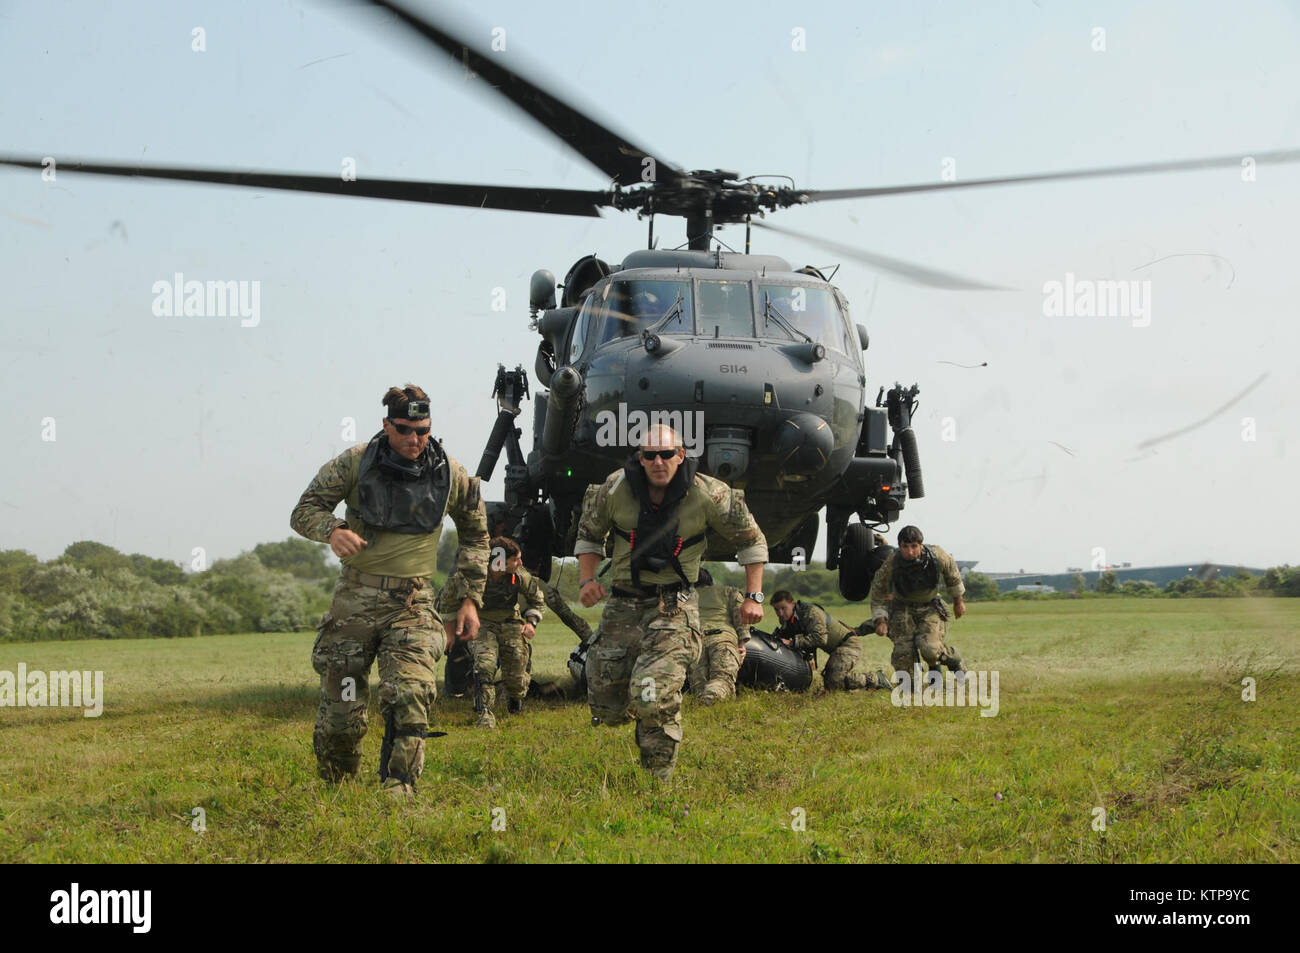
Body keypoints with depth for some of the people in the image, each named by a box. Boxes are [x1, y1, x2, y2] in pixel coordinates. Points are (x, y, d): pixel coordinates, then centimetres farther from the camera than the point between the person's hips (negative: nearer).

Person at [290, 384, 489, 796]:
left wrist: (470, 598, 11)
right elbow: (304, 510, -1)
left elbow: (475, 536, 17)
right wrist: (332, 530, -24)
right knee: (341, 710, 2)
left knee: (410, 697, -20)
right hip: (354, 600, 0)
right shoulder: (355, 463, -4)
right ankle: (334, 789, 25)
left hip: (413, 604, 0)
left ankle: (399, 789, -14)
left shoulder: (452, 476, 3)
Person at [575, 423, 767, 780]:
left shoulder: (706, 494, -7)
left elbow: (751, 540, 7)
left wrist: (754, 596, 1)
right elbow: (589, 535, 13)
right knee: (606, 709, 3)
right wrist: (586, 579, -4)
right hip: (623, 603, 3)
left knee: (654, 697, -23)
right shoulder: (615, 489, -4)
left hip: (674, 606, -3)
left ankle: (657, 781, -5)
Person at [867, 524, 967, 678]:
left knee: (929, 649, -23)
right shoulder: (890, 565, -24)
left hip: (930, 606, 0)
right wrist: (880, 621, -24)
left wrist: (958, 601, 14)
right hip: (902, 608, 0)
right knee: (903, 653, -18)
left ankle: (954, 660, 10)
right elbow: (878, 596, -9)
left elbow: (951, 570, 3)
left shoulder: (936, 556, -22)